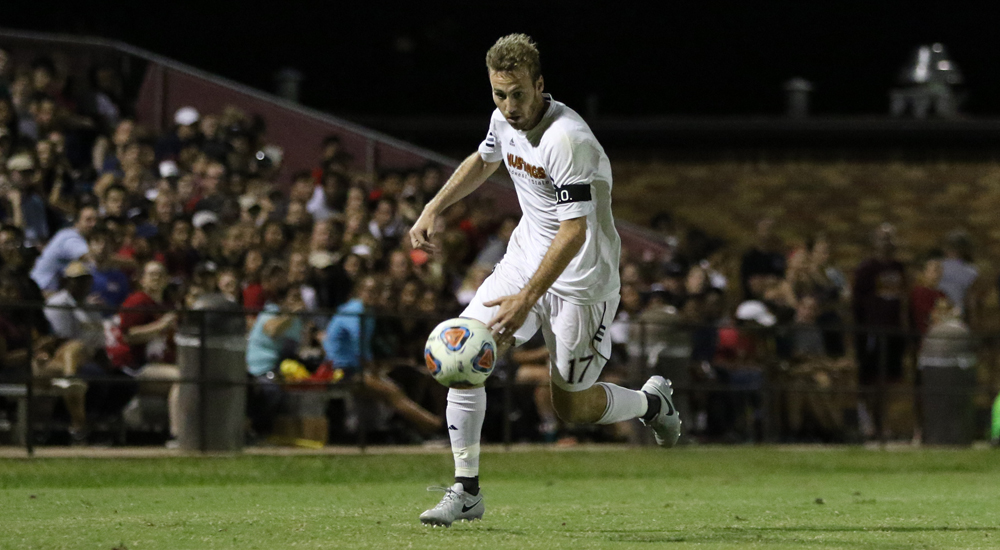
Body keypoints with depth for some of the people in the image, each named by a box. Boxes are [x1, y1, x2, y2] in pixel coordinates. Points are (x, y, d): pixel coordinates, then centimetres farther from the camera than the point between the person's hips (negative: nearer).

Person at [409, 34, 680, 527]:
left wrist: (526, 300, -34)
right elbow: (482, 161, 23)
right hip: (526, 257, 7)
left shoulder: (566, 138, -28)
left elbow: (575, 231, -30)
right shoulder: (505, 119, -3)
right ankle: (466, 491, -3)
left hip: (580, 278, -7)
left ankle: (651, 401, 32)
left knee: (569, 406, 0)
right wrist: (433, 209, 15)